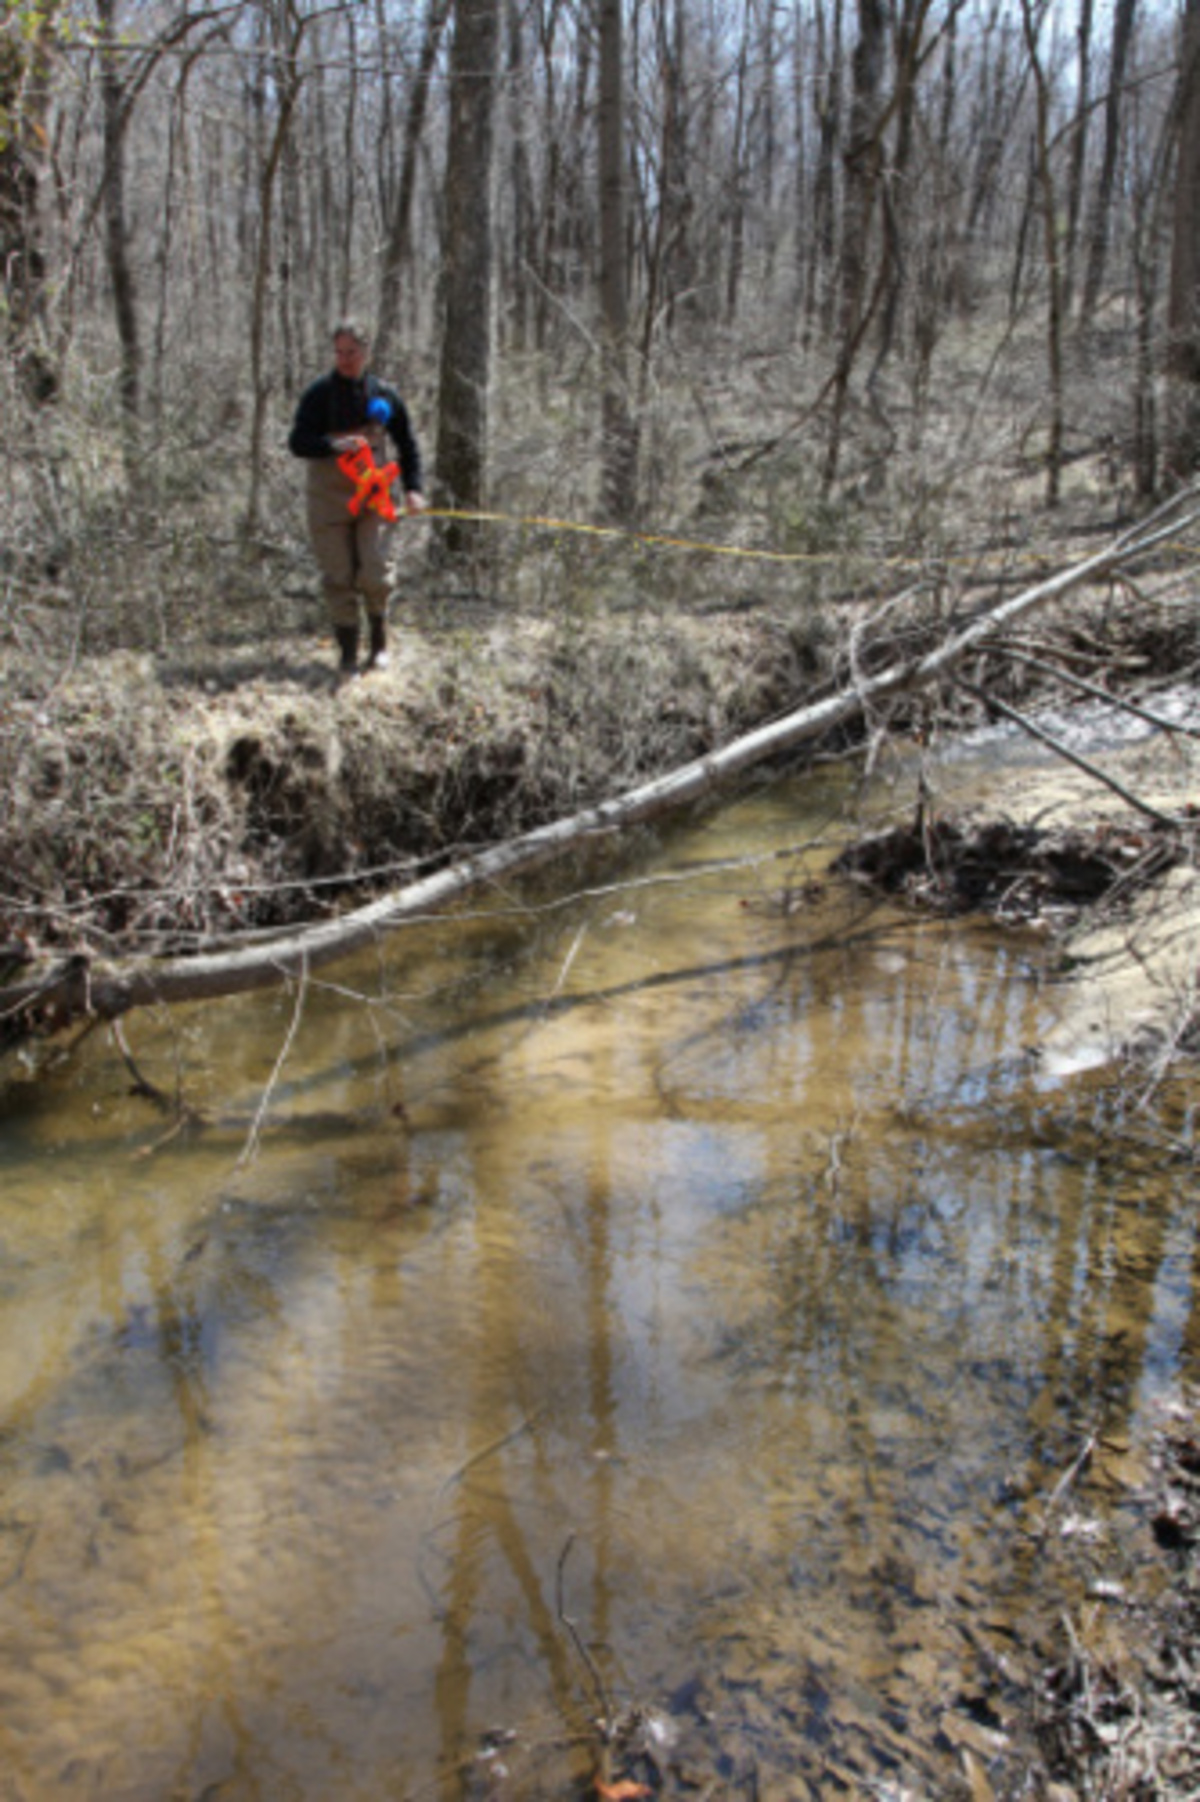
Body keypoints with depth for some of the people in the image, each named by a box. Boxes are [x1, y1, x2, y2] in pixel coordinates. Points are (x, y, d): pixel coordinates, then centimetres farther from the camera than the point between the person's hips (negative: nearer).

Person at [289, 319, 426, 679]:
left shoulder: (383, 394, 5)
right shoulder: (319, 394, -2)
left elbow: (407, 443, 15)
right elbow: (298, 442, -8)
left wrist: (412, 488, 5)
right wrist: (334, 445, -25)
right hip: (329, 497, -1)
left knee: (374, 572, -10)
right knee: (338, 578, -2)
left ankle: (379, 642, 14)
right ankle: (348, 653, 8)